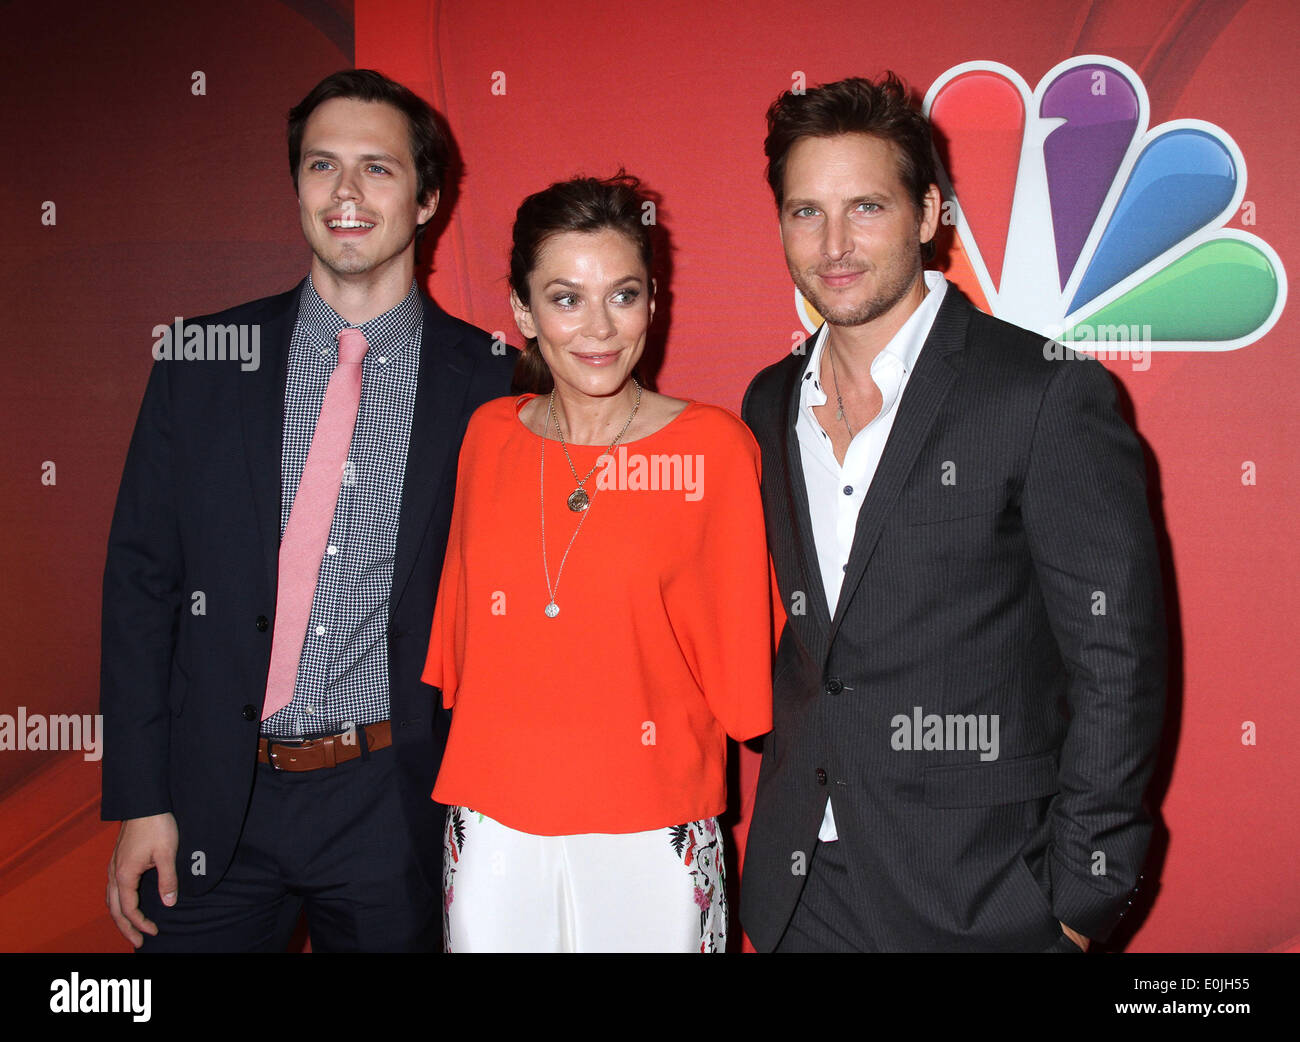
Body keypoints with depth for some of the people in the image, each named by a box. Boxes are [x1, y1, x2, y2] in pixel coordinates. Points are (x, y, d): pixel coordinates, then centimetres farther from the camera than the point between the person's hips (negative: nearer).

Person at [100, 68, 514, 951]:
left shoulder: (488, 383, -4)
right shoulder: (201, 359, 1)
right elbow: (141, 578, 2)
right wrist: (139, 801, -1)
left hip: (394, 811, -1)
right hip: (212, 806, 2)